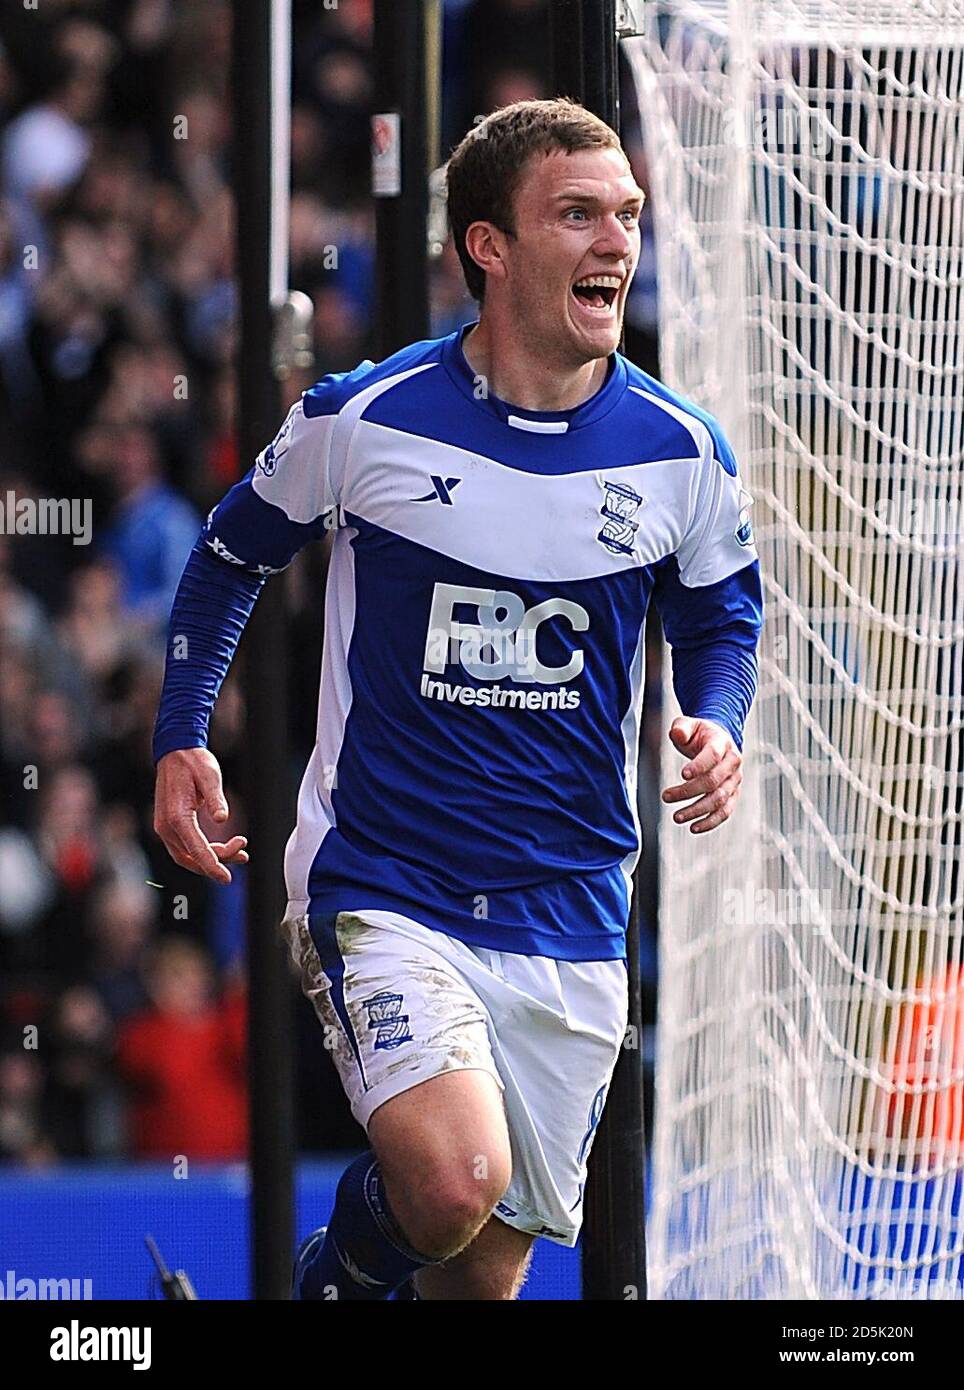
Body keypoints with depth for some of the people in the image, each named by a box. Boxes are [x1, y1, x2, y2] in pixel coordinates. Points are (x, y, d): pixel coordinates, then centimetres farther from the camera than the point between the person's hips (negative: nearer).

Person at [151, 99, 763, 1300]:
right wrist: (182, 737, 4)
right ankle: (334, 1280, 8)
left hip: (568, 921, 3)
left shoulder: (678, 454, -1)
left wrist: (717, 729, -4)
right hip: (380, 890, -3)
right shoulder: (361, 420, -7)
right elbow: (231, 553, 12)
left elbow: (719, 615, 17)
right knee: (456, 1180, -26)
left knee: (489, 1265, 8)